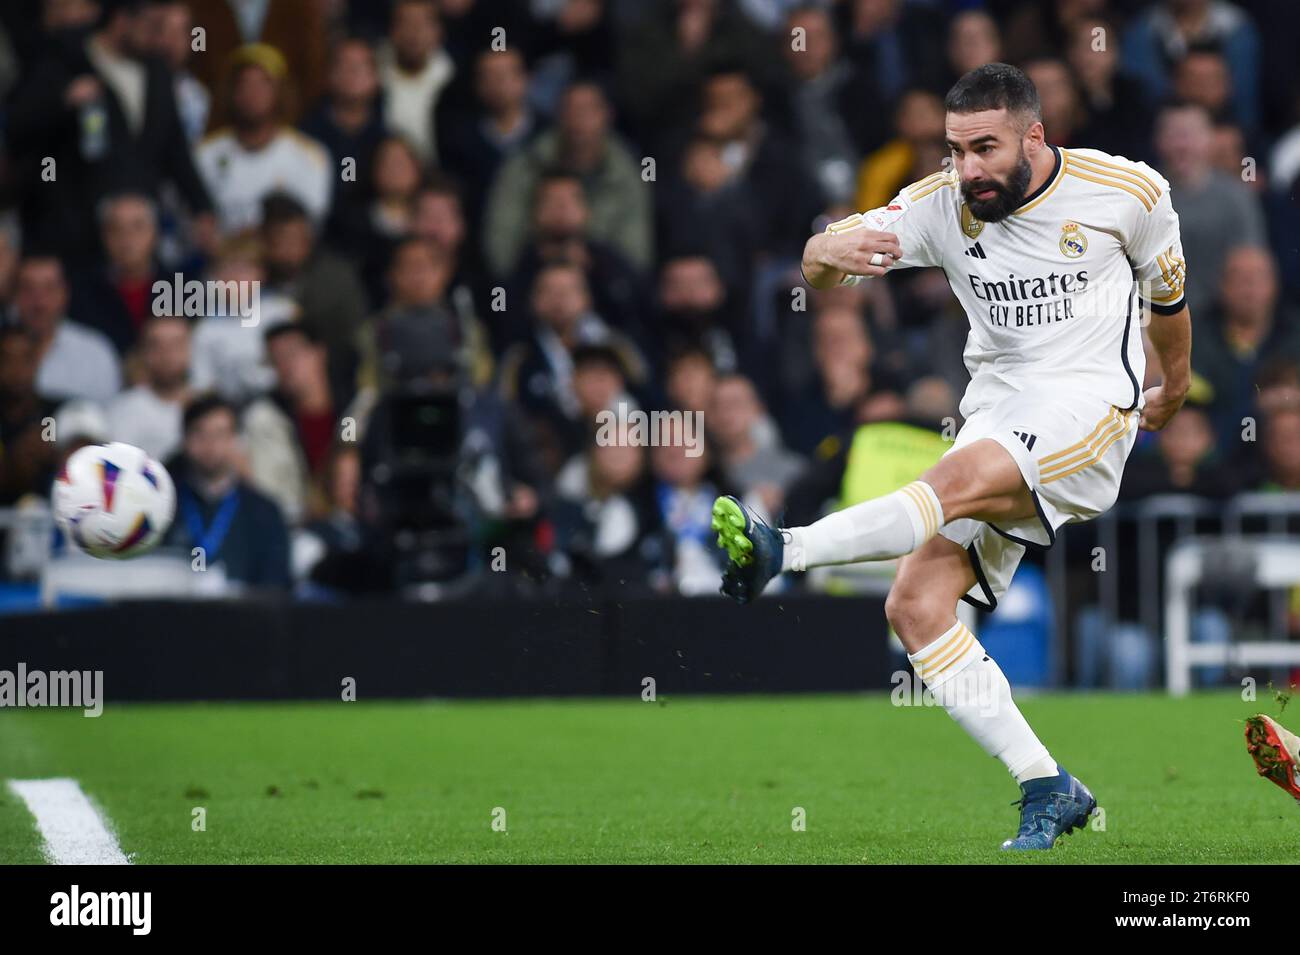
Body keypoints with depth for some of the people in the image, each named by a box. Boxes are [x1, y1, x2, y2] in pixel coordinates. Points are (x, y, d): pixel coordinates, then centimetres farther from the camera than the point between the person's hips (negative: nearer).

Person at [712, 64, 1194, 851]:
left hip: (1091, 409, -5)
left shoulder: (1129, 192, -4)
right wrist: (830, 253, -36)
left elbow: (1165, 284, 16)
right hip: (997, 416, 5)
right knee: (917, 607, -10)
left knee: (956, 482, -34)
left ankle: (779, 552, -49)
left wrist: (1174, 383, 31)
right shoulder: (943, 205, -1)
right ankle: (1049, 791, -7)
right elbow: (824, 261, -11)